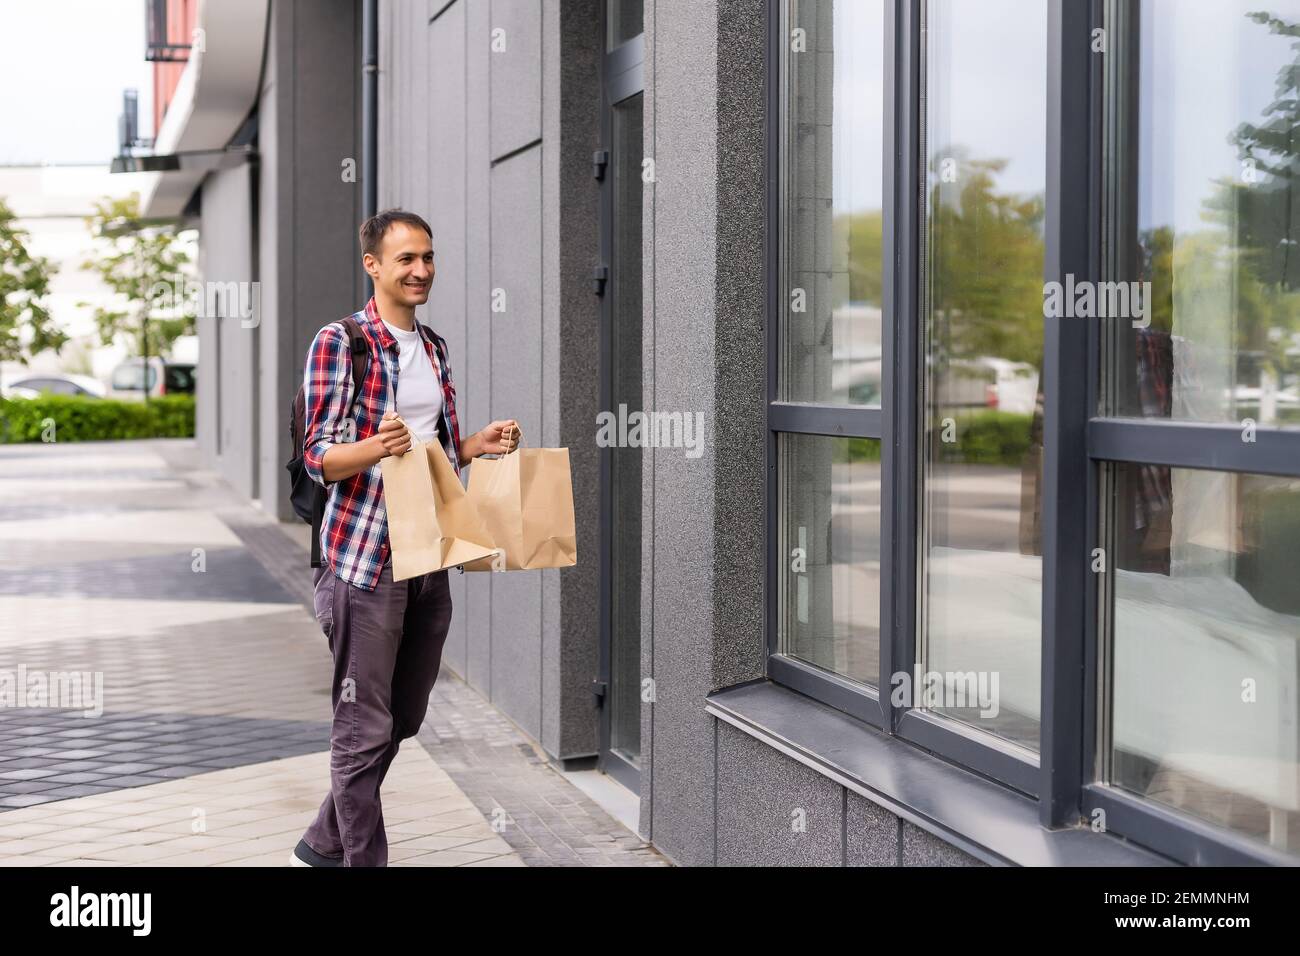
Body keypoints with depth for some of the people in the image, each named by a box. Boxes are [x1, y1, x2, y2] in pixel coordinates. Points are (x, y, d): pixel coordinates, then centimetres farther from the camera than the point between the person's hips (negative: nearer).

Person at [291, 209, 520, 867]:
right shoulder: (340, 342, -8)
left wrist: (479, 445, 3)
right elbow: (318, 457, -13)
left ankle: (324, 845, 31)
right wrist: (377, 447, -32)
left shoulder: (433, 346, 14)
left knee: (404, 719, 15)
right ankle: (364, 860, 12)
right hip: (367, 557, -8)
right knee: (365, 729, -1)